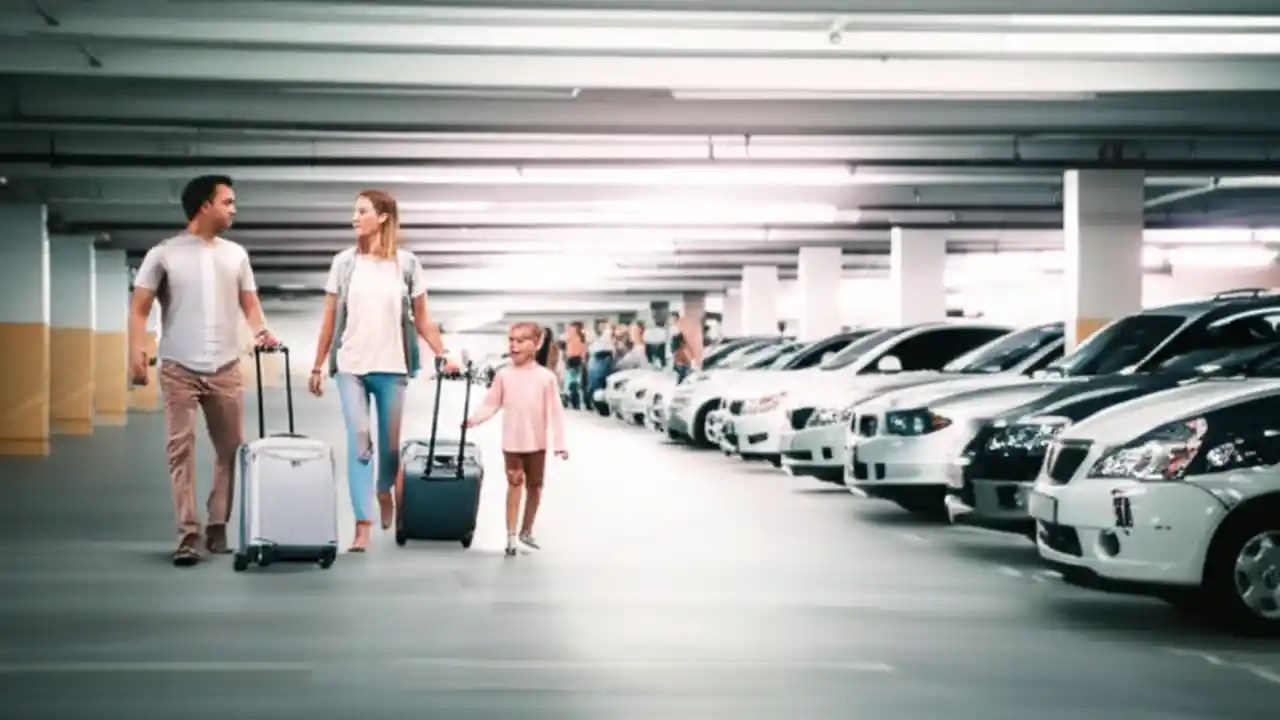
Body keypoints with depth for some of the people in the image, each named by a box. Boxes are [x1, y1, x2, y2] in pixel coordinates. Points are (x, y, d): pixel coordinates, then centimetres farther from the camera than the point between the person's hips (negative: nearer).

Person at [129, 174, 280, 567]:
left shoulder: (236, 255, 11)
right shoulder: (164, 254, -1)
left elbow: (249, 302, 12)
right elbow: (139, 308, -2)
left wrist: (261, 330, -9)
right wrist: (136, 351, -16)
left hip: (225, 368, 4)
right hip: (178, 368, -4)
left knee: (231, 449, 5)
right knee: (181, 450, -5)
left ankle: (217, 527, 17)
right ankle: (188, 534, -3)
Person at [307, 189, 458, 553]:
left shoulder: (407, 263, 0)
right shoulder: (344, 262, 3)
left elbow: (421, 320, 4)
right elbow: (329, 319, 6)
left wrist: (444, 354, -5)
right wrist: (318, 366, 5)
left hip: (392, 367, 0)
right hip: (351, 366, 0)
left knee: (390, 443, 10)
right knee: (359, 441, -8)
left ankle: (385, 492, 41)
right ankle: (363, 526, -9)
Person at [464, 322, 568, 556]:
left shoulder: (546, 377, -5)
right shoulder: (504, 375, -1)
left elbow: (555, 412, -4)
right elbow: (491, 404, 0)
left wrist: (560, 443, -7)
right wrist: (473, 419, -17)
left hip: (537, 443, 1)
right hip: (512, 443, -1)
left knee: (535, 487, 11)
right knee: (514, 485, -5)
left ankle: (526, 531, 27)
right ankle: (511, 536, -2)